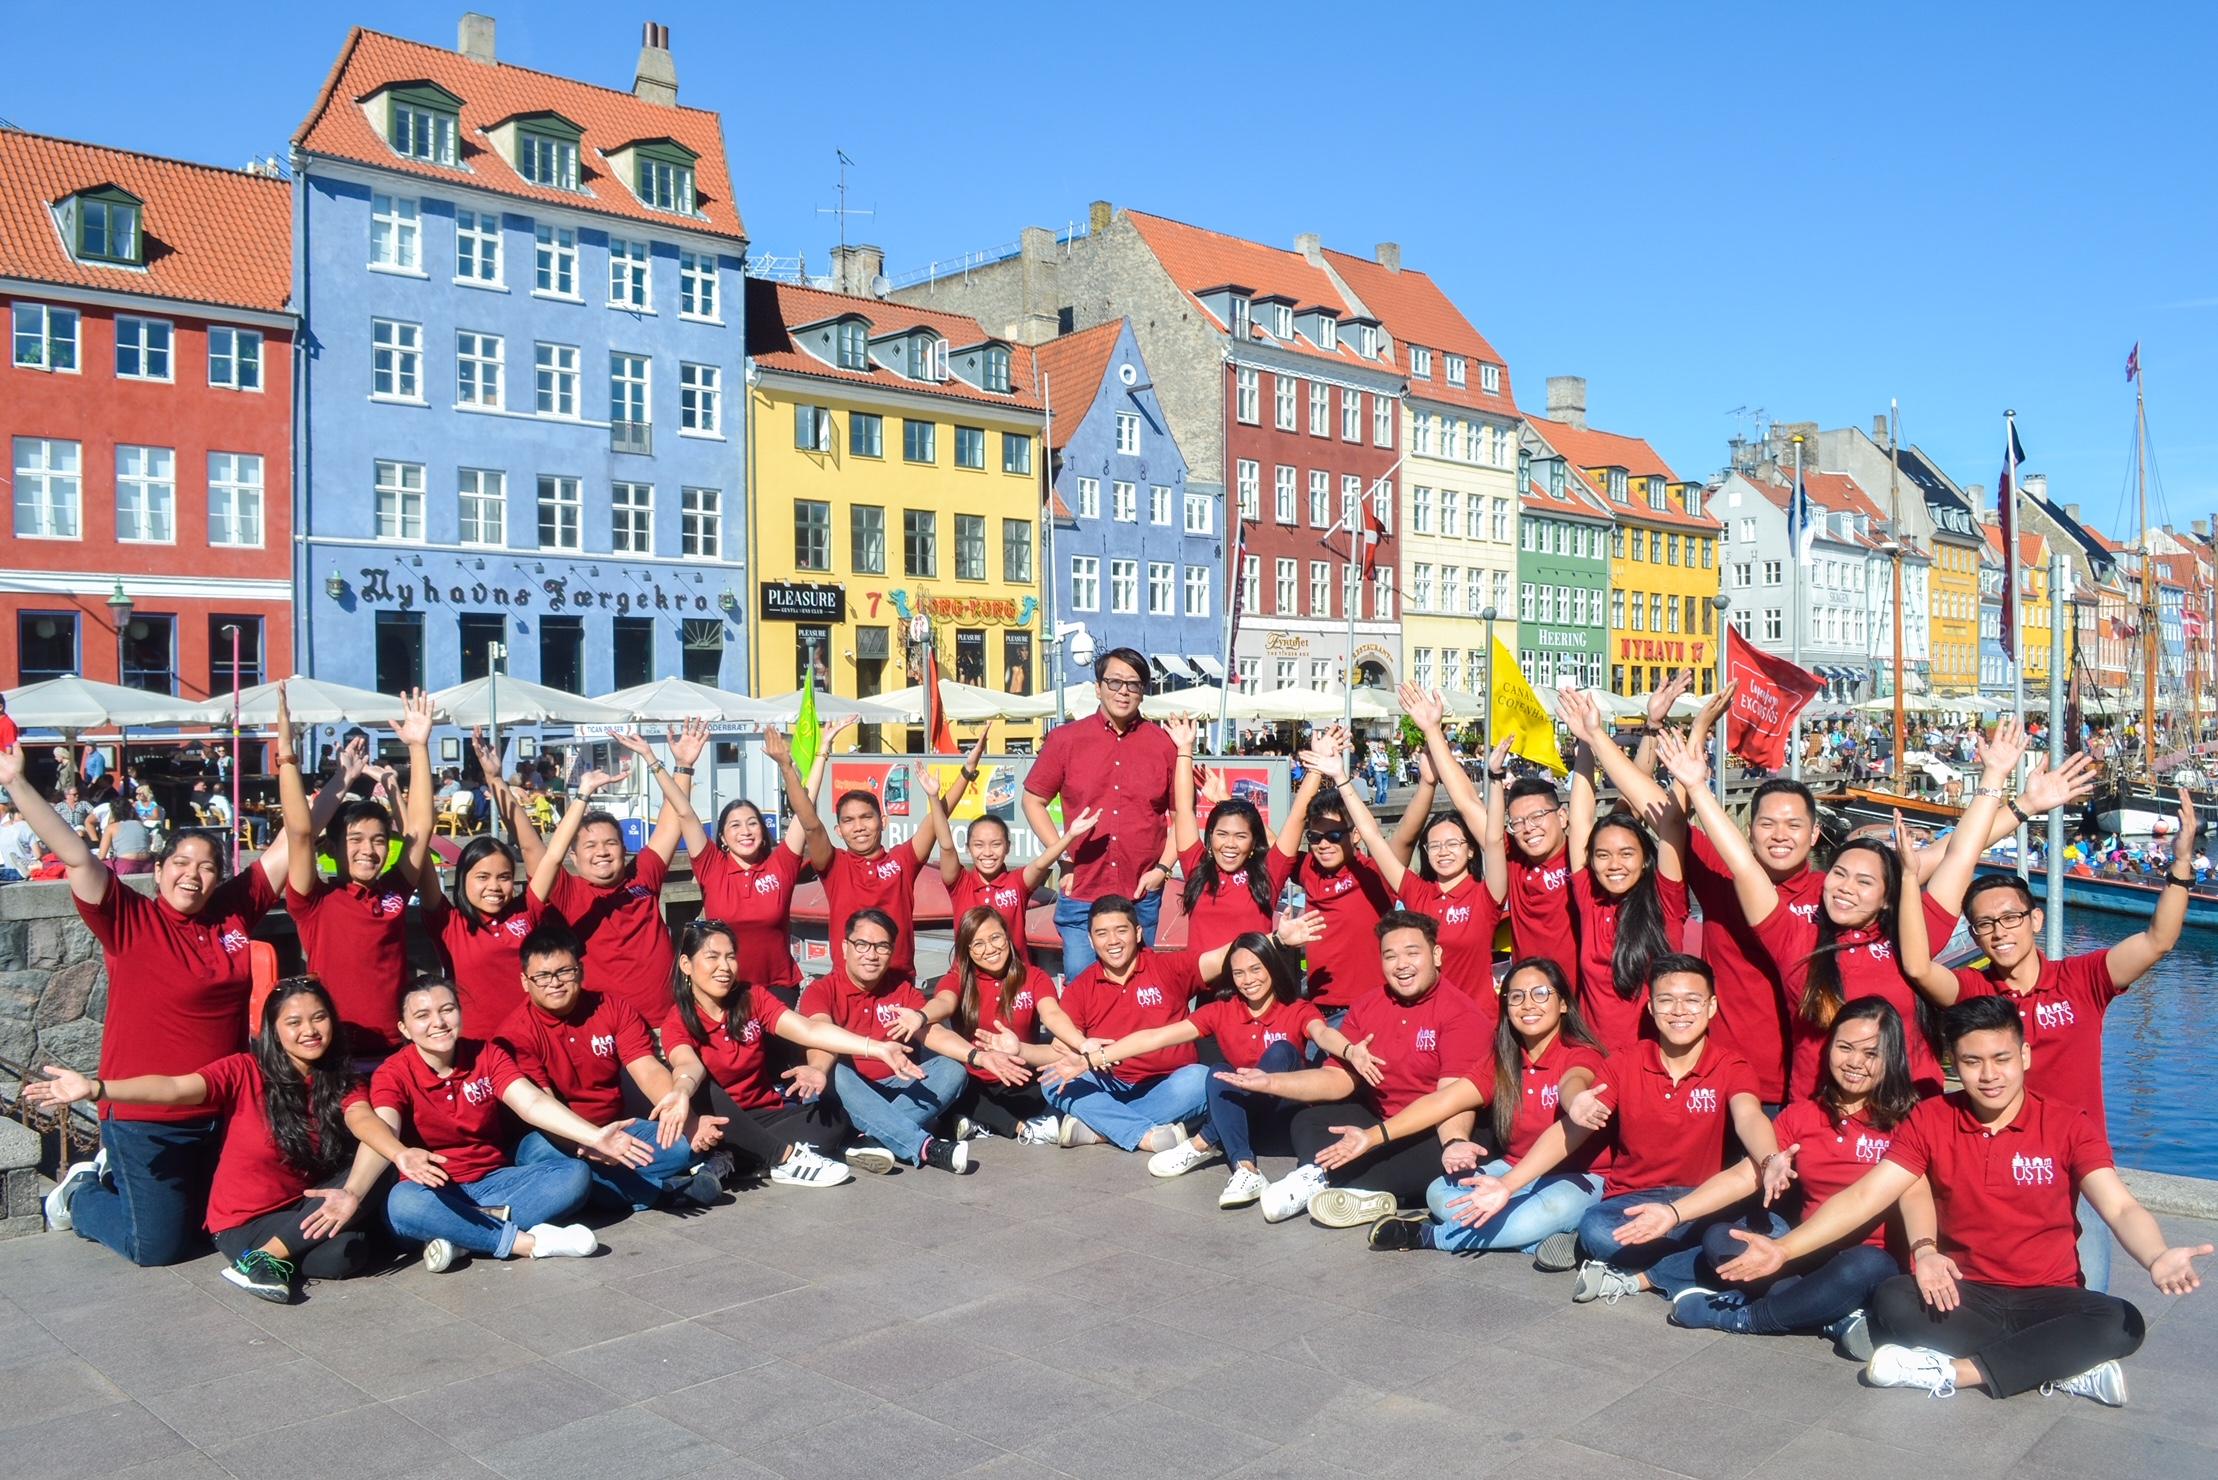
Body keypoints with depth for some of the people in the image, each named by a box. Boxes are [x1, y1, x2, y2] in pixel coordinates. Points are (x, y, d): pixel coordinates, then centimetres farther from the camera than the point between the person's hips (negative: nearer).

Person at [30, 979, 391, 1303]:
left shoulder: (340, 1084, -6)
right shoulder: (245, 1072, -12)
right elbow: (175, 1088, -29)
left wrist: (353, 1193, -47)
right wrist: (95, 1088, -46)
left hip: (304, 1209, 5)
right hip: (245, 1225, -5)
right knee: (353, 1254, -27)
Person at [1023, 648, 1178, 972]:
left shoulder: (1164, 744, 2)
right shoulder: (1064, 739, 2)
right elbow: (1033, 801, 7)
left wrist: (1163, 868, -1)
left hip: (1142, 897, 1)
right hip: (1080, 896, -1)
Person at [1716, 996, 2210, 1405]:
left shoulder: (2069, 1126, -4)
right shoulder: (1929, 1120, -2)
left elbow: (2120, 1208, -16)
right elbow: (1864, 1195, -8)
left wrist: (2157, 1259, -42)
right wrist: (1784, 1248, -21)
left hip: (2047, 1298, 0)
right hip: (1964, 1293, 0)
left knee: (2123, 1324, -31)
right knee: (1893, 1301, -30)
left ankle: (1948, 1370, -29)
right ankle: (2065, 1368, -24)